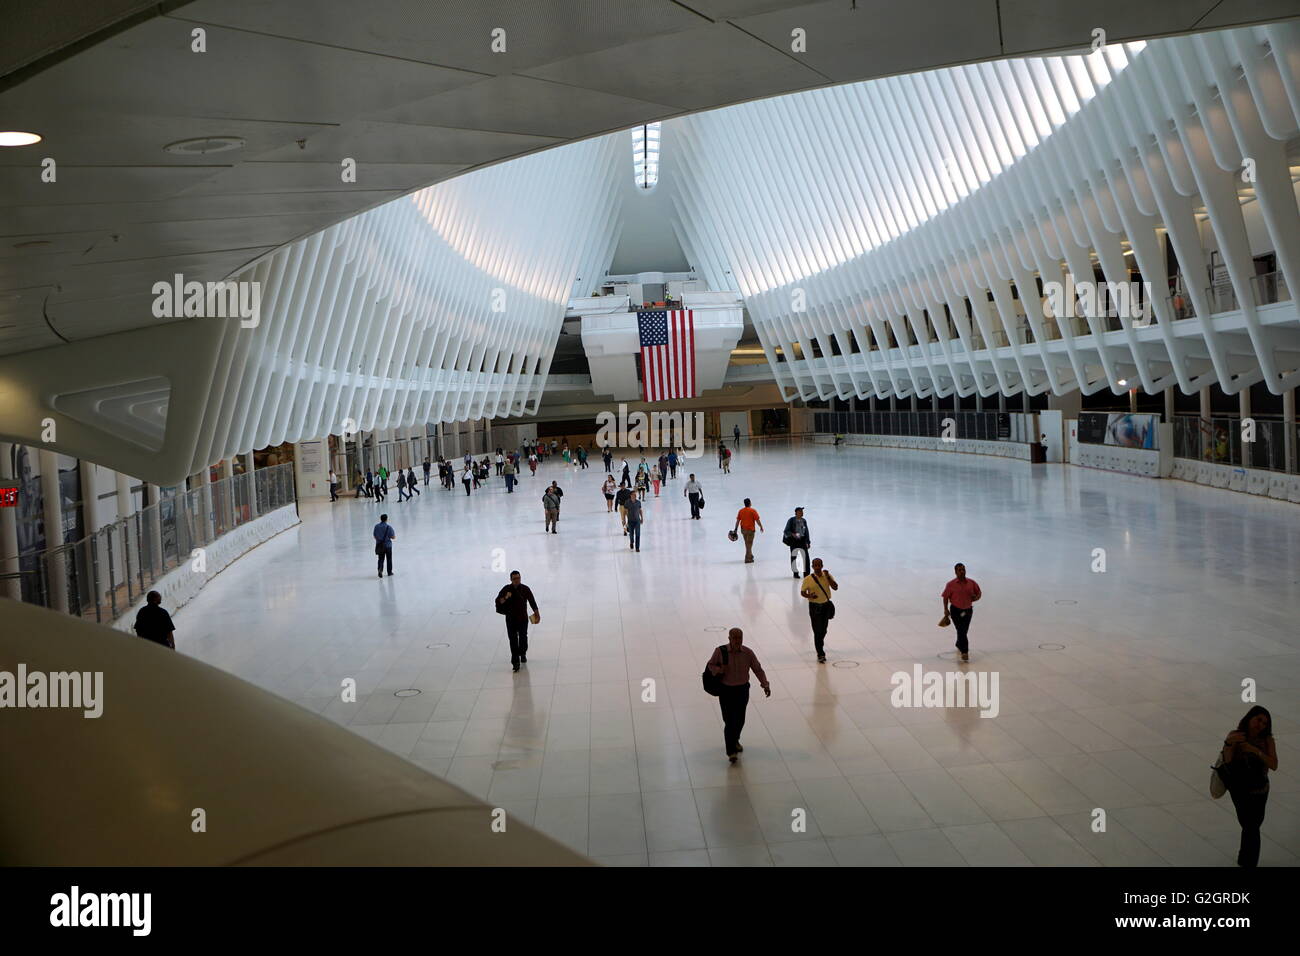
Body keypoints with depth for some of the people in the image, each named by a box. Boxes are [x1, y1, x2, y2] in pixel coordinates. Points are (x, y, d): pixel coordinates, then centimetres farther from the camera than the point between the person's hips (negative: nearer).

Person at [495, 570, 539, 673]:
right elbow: (498, 601, -10)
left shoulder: (525, 589, -6)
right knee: (513, 639, -6)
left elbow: (532, 601, 4)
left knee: (523, 638, 15)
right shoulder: (506, 589, -8)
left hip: (523, 618, 1)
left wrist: (537, 613, 8)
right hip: (511, 619, -1)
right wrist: (506, 597, -28)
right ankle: (515, 659, -4)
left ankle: (523, 654, 40)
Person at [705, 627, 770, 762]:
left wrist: (765, 685, -16)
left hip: (743, 689, 3)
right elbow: (711, 664, 0)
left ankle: (735, 741, 44)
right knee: (730, 721, -6)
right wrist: (718, 670, -22)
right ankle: (731, 751, 3)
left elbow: (758, 669, -4)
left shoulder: (748, 653, -9)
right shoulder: (720, 651, -14)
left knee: (740, 720, 17)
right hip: (726, 690, -3)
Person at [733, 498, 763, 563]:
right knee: (749, 544, 0)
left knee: (747, 543, 20)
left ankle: (750, 556, 33)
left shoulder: (740, 511, 3)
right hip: (750, 529, -5)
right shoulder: (752, 511, -11)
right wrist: (761, 527, 3)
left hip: (743, 529, 5)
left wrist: (735, 529, 10)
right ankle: (748, 559, -2)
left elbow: (737, 521, 4)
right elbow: (757, 520, -10)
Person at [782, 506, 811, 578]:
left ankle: (805, 573, -2)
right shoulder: (791, 520, -8)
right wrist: (792, 534, -27)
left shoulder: (804, 521, 5)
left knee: (805, 555, -7)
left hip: (802, 540, 3)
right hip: (794, 540, -3)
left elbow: (806, 532, 12)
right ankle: (795, 573, 17)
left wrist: (807, 542, 10)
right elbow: (786, 531, -8)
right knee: (794, 556, 3)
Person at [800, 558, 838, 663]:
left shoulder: (827, 576, -2)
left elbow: (835, 587, -11)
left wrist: (827, 576, -20)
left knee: (823, 630, 15)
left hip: (826, 605, 3)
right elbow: (802, 592, -3)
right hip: (814, 606, -3)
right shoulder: (808, 579, -10)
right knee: (817, 631, -5)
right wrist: (809, 596, -24)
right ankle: (820, 654, 1)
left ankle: (819, 645, 40)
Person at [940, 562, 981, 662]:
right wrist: (946, 609, -9)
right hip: (955, 610, -4)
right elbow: (945, 597, -3)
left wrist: (976, 597, -15)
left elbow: (979, 593, 8)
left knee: (964, 631, 17)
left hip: (968, 610, 4)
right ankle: (964, 652, -9)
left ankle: (959, 645, 44)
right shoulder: (951, 584, -9)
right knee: (961, 631, -12)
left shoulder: (971, 582, -2)